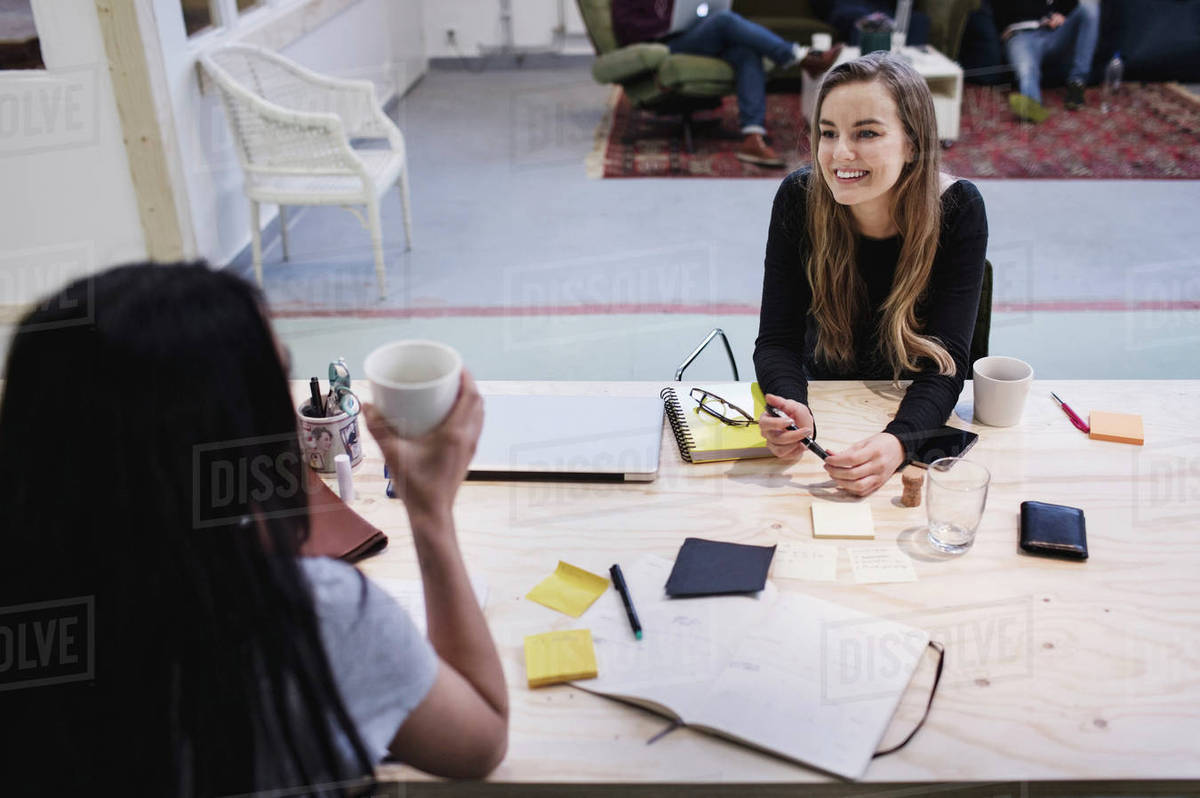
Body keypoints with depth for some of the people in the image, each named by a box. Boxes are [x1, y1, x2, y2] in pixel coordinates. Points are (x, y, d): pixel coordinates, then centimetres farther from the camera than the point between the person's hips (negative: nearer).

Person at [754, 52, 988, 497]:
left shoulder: (957, 210, -18)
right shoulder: (799, 198, -16)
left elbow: (946, 362, -23)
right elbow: (777, 339, -16)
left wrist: (898, 441, -43)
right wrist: (795, 410, -38)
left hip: (919, 416, -1)